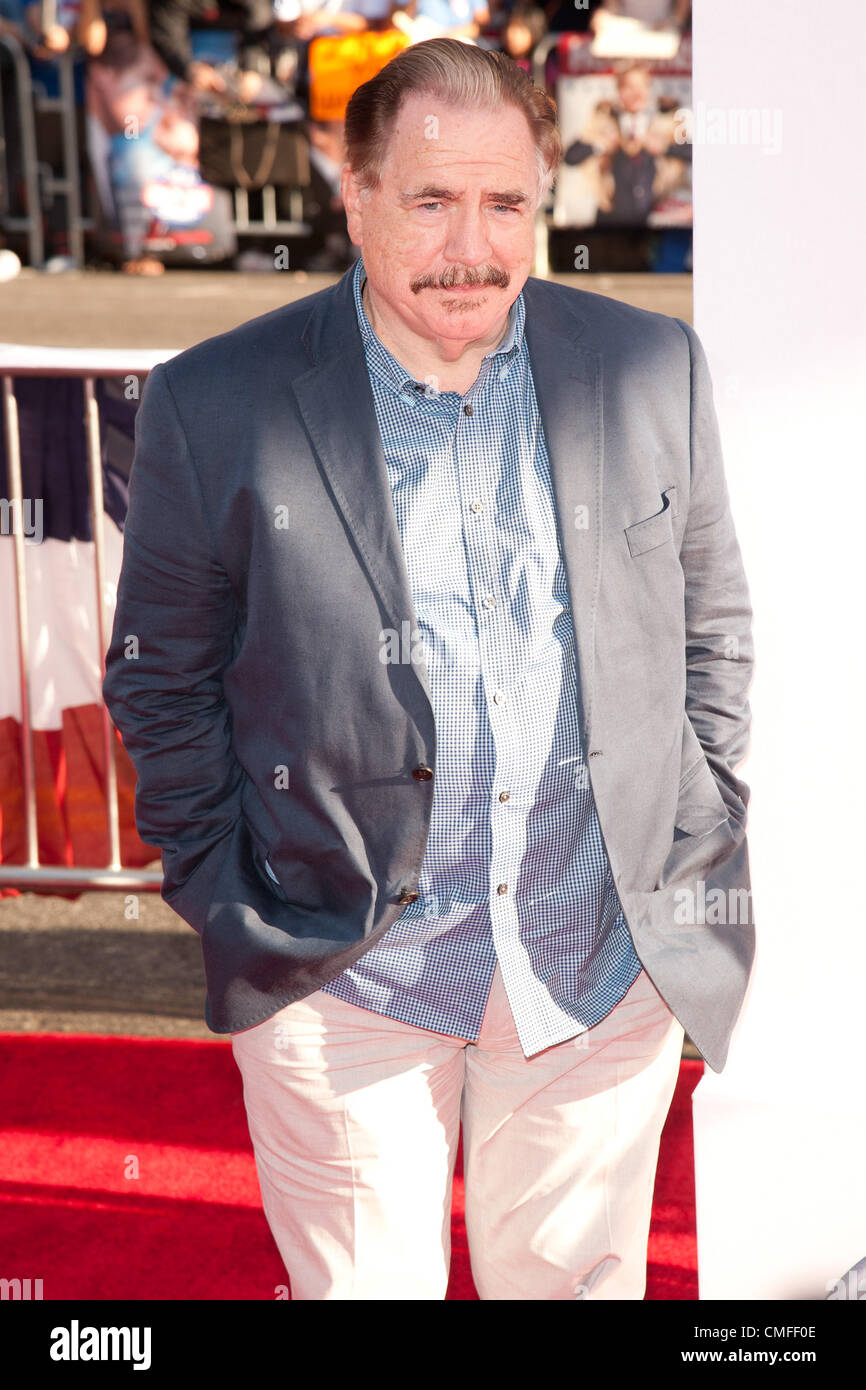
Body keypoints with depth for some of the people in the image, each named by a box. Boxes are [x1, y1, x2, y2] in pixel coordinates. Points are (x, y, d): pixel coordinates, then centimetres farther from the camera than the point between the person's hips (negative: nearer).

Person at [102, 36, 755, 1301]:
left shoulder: (653, 370, 0)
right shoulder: (214, 406, -7)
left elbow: (712, 628, 10)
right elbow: (159, 677, 1)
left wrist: (696, 857, 6)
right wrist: (227, 898, -3)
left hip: (604, 964, 2)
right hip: (340, 974, -1)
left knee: (576, 1276, 16)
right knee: (361, 1284, 11)